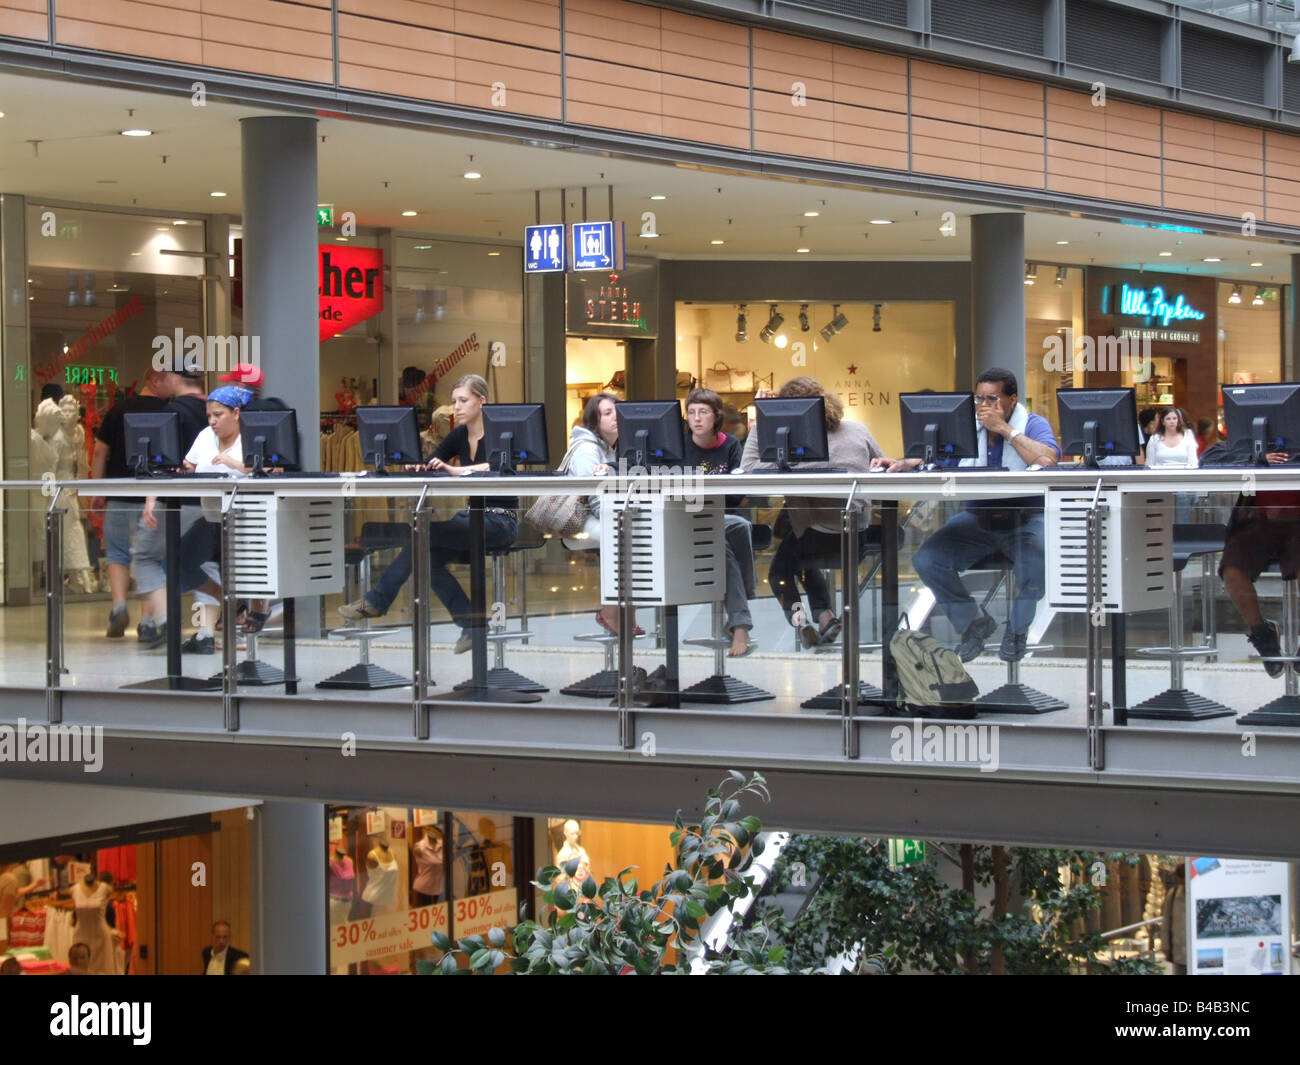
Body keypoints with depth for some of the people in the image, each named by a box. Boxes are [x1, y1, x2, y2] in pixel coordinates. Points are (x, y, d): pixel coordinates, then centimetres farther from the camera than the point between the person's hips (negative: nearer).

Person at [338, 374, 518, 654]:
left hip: (499, 521, -7)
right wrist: (418, 467, -18)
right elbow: (429, 464, 8)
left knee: (425, 534, -23)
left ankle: (377, 600, -15)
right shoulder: (459, 436, 9)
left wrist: (455, 470, -44)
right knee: (428, 555, -19)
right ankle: (471, 624, -13)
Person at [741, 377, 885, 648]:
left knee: (780, 569, 27)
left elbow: (748, 468, -18)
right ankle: (823, 615, 26)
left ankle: (796, 616, 6)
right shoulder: (859, 430, -2)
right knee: (804, 562, 37)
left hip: (817, 537, -6)